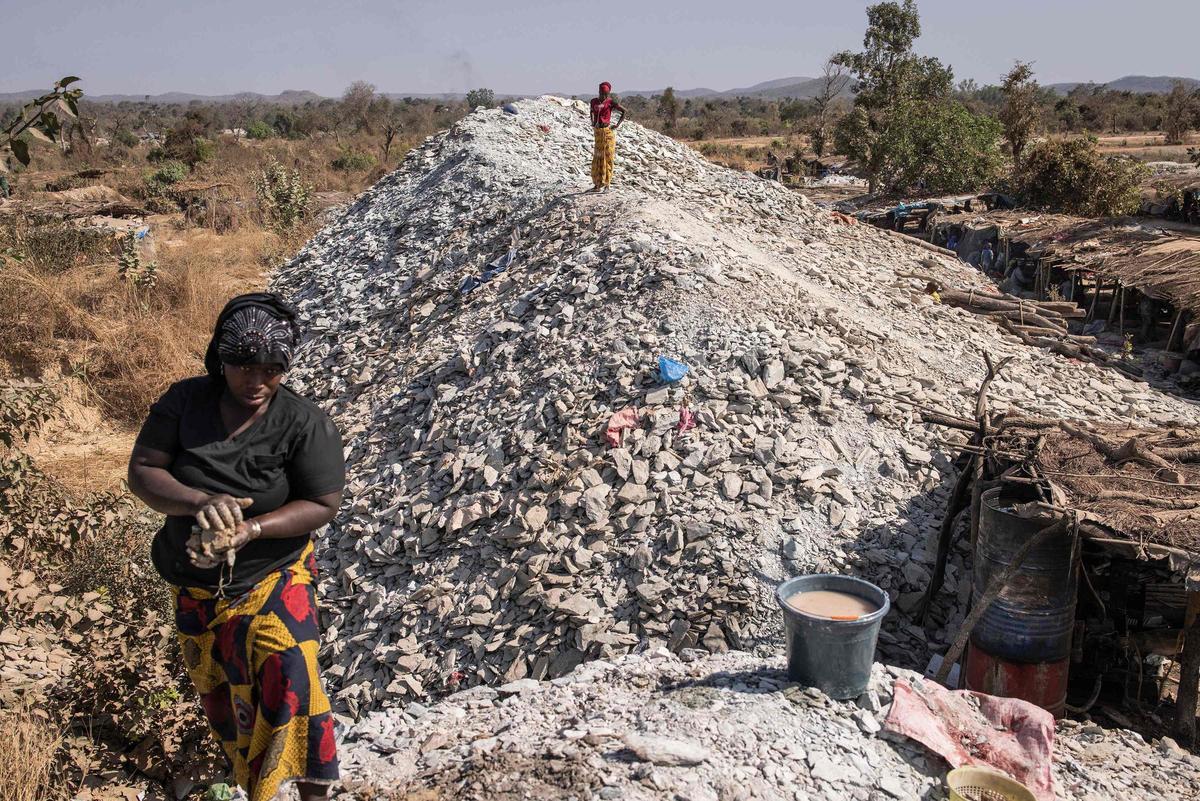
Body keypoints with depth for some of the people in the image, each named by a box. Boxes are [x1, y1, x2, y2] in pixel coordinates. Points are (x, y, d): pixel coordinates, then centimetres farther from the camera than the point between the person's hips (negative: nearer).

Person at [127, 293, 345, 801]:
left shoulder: (304, 424, -18)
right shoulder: (185, 401, -10)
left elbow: (322, 505, -15)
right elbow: (142, 472, -12)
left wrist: (252, 529, -30)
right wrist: (199, 502, -31)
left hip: (271, 576, -4)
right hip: (193, 582, 4)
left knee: (288, 682, -16)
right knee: (214, 686, 19)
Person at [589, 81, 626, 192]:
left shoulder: (610, 102, -5)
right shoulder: (594, 101, 9)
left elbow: (624, 111, -2)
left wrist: (617, 125, -5)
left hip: (607, 132, -5)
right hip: (597, 133, 5)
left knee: (607, 158, -3)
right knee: (597, 158, 8)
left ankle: (606, 184, 1)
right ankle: (597, 184, 16)